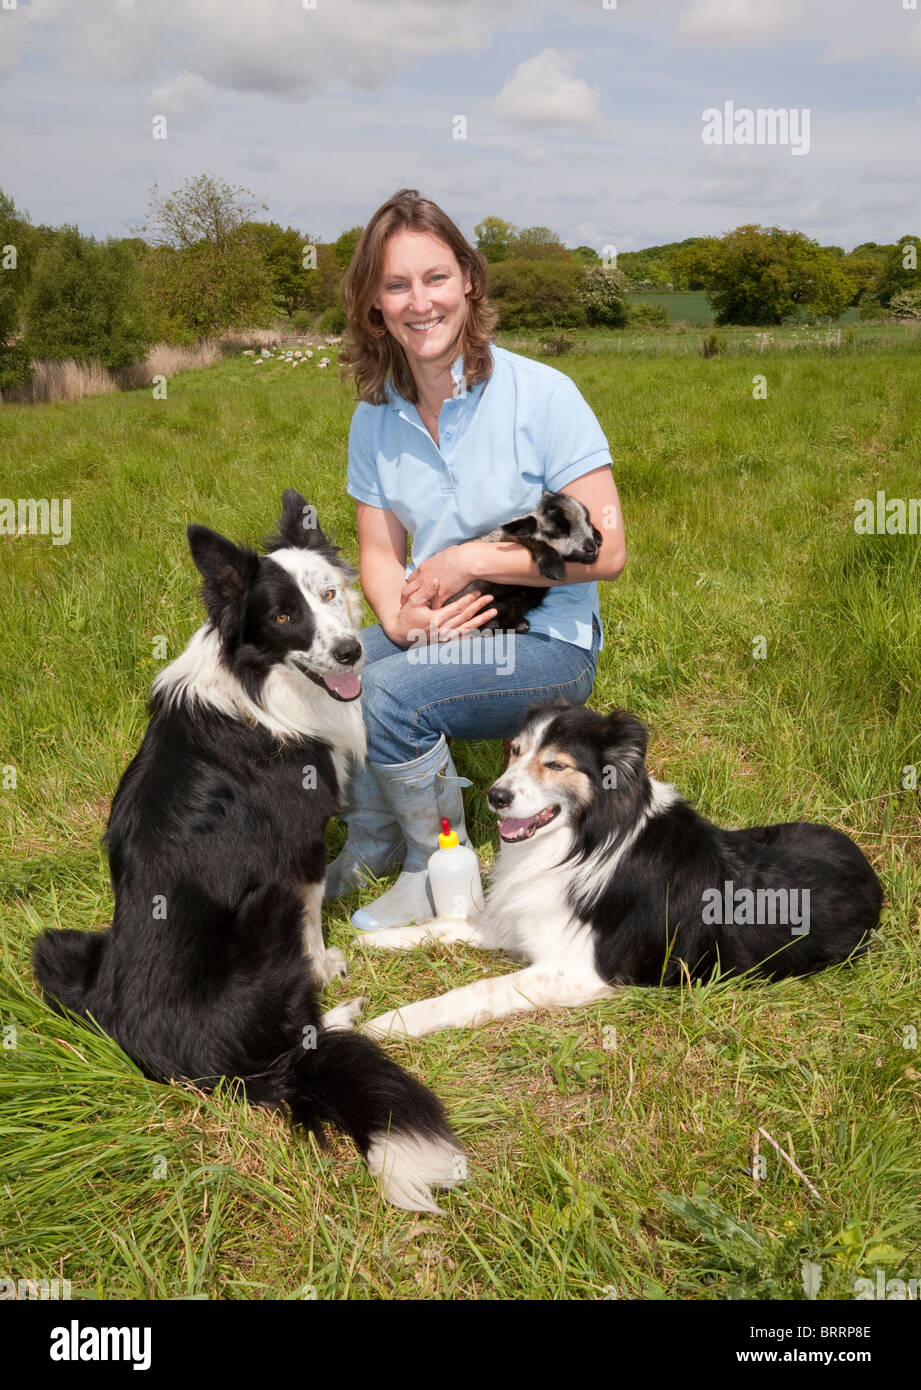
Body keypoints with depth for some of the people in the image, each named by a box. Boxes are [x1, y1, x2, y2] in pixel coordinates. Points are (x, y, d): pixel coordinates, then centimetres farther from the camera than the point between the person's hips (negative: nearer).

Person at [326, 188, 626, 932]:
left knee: (388, 694, -30)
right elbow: (380, 551, 6)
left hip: (546, 644, -5)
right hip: (436, 635, 5)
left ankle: (440, 870, -1)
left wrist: (472, 560, -17)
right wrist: (401, 619, -16)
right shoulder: (375, 416, 5)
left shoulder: (541, 395, -12)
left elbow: (605, 551, -13)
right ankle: (373, 845, 7)